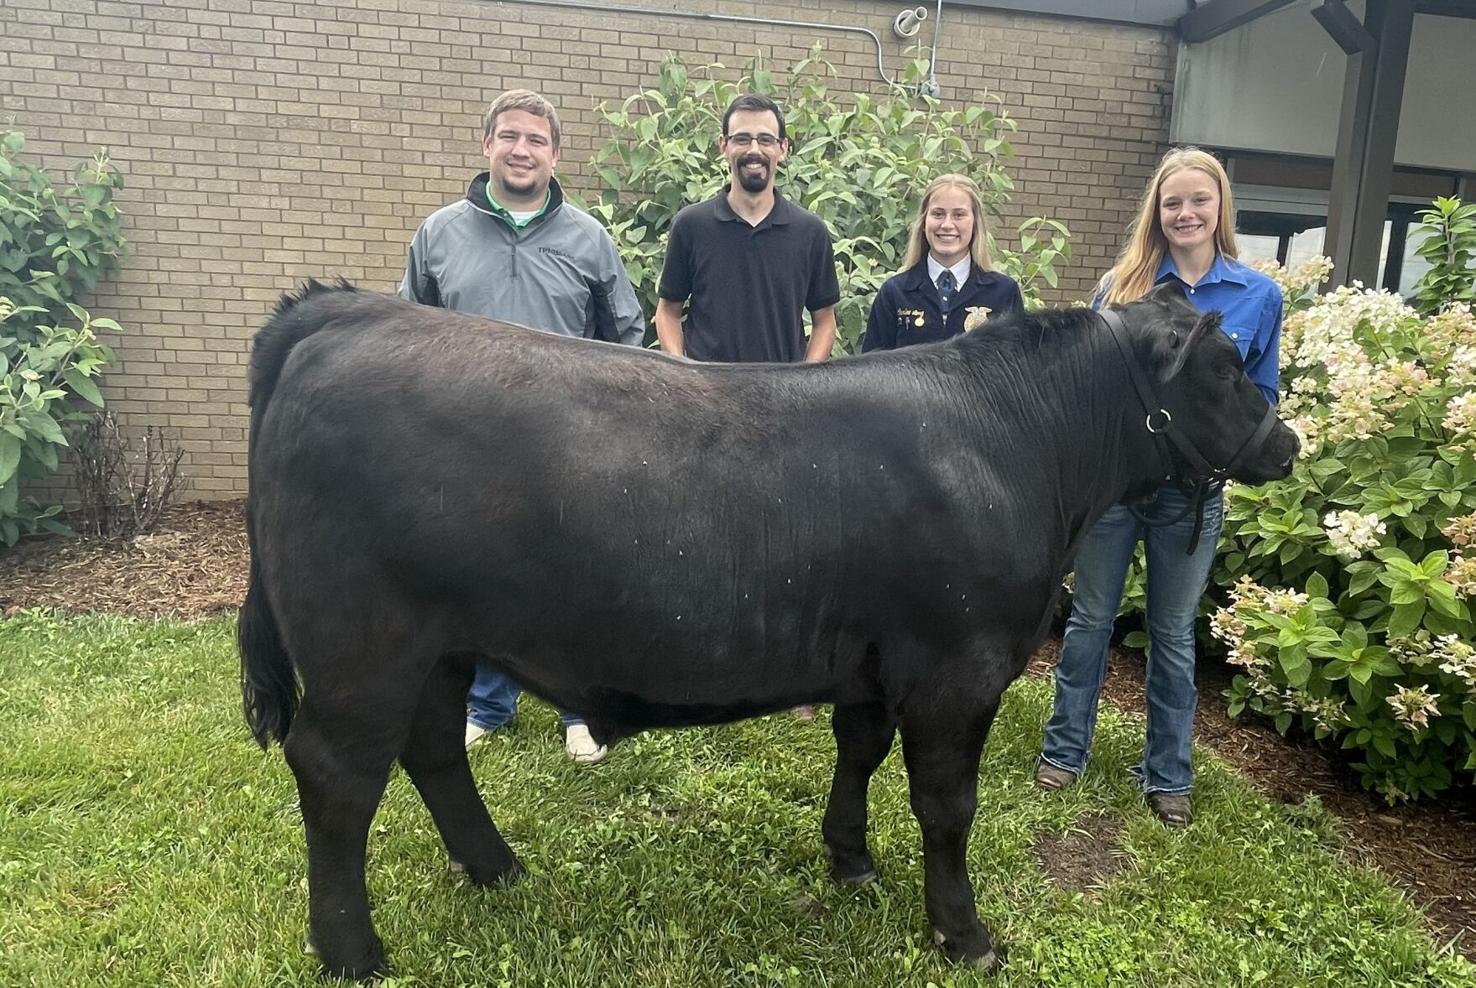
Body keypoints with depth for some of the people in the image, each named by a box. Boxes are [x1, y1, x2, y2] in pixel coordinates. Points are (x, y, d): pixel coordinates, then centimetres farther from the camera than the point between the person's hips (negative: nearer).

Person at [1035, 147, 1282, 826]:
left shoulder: (1259, 295, 0)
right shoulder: (1122, 284, -1)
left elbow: (1262, 397, 7)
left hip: (1192, 488, 0)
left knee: (1173, 632, 13)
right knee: (1090, 618, 12)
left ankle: (1168, 775, 29)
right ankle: (1064, 750, 28)